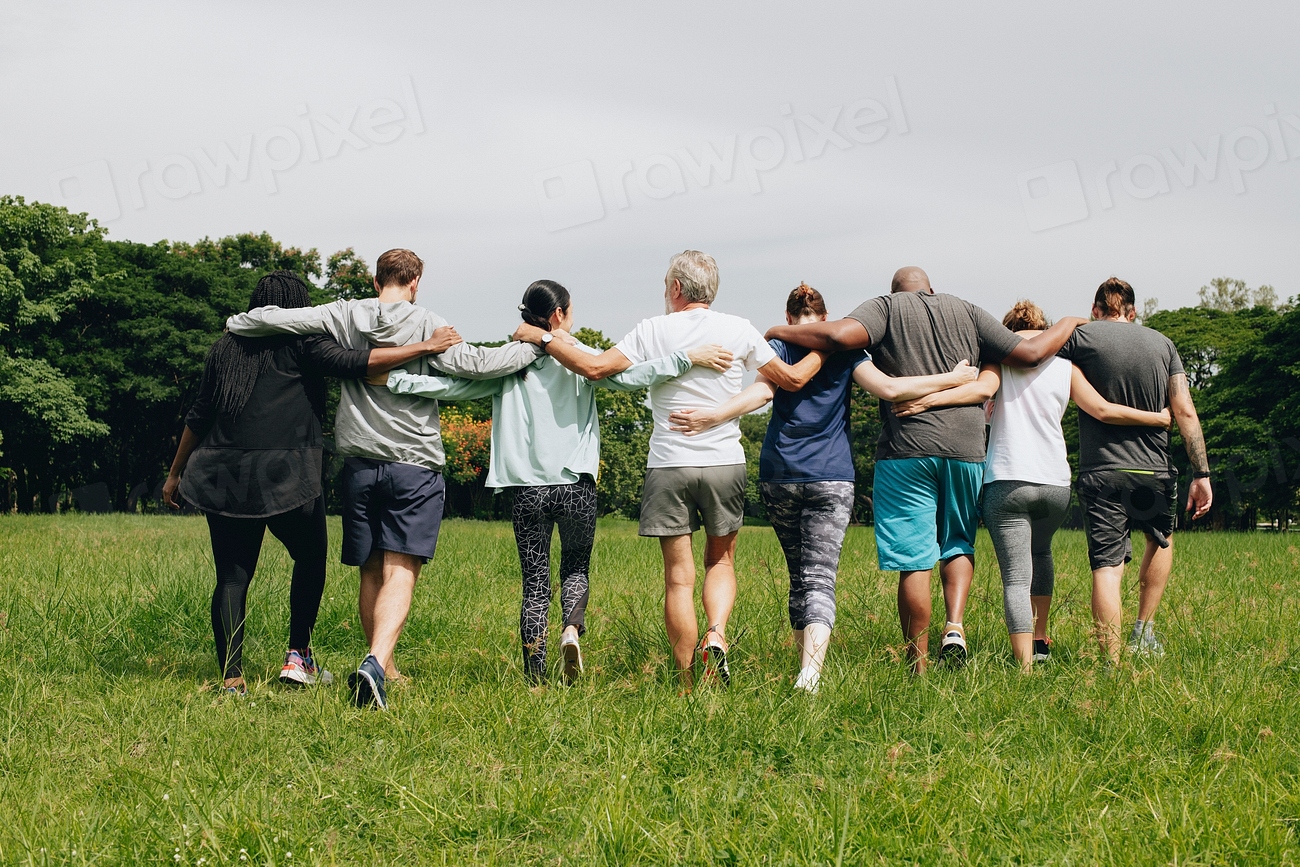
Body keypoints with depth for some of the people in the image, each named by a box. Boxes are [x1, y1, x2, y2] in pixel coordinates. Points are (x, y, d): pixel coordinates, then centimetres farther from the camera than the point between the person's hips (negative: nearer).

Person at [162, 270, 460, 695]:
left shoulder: (227, 346, 15)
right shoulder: (300, 345, 1)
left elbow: (198, 417, 17)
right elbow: (351, 362, -12)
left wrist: (176, 473, 26)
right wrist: (426, 346, -11)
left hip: (225, 478, 4)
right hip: (285, 476, -4)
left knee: (232, 577, 4)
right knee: (310, 557, 19)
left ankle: (231, 678, -4)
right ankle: (298, 656, 13)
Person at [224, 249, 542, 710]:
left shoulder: (344, 317, 3)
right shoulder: (427, 323, -4)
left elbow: (275, 318, -3)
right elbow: (471, 362, -15)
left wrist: (234, 324, 16)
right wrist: (531, 347, -3)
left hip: (360, 466, 3)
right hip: (415, 466, -3)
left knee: (371, 573, 14)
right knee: (400, 573, -9)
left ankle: (386, 672, 22)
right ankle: (375, 663, -29)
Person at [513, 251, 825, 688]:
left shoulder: (653, 331, -3)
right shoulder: (738, 330, 2)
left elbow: (594, 367, -10)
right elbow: (792, 379, 11)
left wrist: (543, 337, 3)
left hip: (668, 466, -1)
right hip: (724, 463, 1)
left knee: (679, 576, 4)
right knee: (721, 559, 20)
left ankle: (688, 687, 4)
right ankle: (716, 633, -8)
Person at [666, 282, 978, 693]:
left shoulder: (778, 348, 6)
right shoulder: (843, 351, 6)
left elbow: (762, 390, -14)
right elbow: (889, 388, -6)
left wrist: (713, 416, -25)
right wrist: (952, 379, 1)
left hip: (779, 478, 2)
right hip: (831, 478, -2)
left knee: (799, 574, 17)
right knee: (820, 576, -9)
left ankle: (806, 666, 23)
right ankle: (811, 673, -28)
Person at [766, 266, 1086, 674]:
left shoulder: (886, 307, 7)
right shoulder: (966, 311, 15)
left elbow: (841, 335, -14)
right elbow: (1030, 353, 12)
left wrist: (781, 331, 1)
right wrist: (1067, 325, 30)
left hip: (906, 449, -3)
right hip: (966, 446, 3)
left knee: (913, 561, 0)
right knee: (958, 545, 21)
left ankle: (918, 667, 3)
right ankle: (955, 625, -1)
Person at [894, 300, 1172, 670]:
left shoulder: (1001, 356, 4)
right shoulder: (1065, 367, 10)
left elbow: (983, 388, -17)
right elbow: (1103, 410, 5)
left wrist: (928, 400, -27)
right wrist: (1159, 418, 18)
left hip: (1007, 482, -3)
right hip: (1056, 483, 3)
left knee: (1016, 578, -5)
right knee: (1040, 551, 32)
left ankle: (1026, 664, -17)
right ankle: (1041, 640, 34)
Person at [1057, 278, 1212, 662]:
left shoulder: (1081, 337, 1)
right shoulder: (1162, 343, 9)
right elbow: (1184, 412, 3)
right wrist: (1201, 474, 4)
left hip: (1101, 472, -2)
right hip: (1155, 471, 3)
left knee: (1106, 566, -2)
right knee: (1161, 540, 29)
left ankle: (1112, 663, -10)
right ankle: (1144, 630, 26)